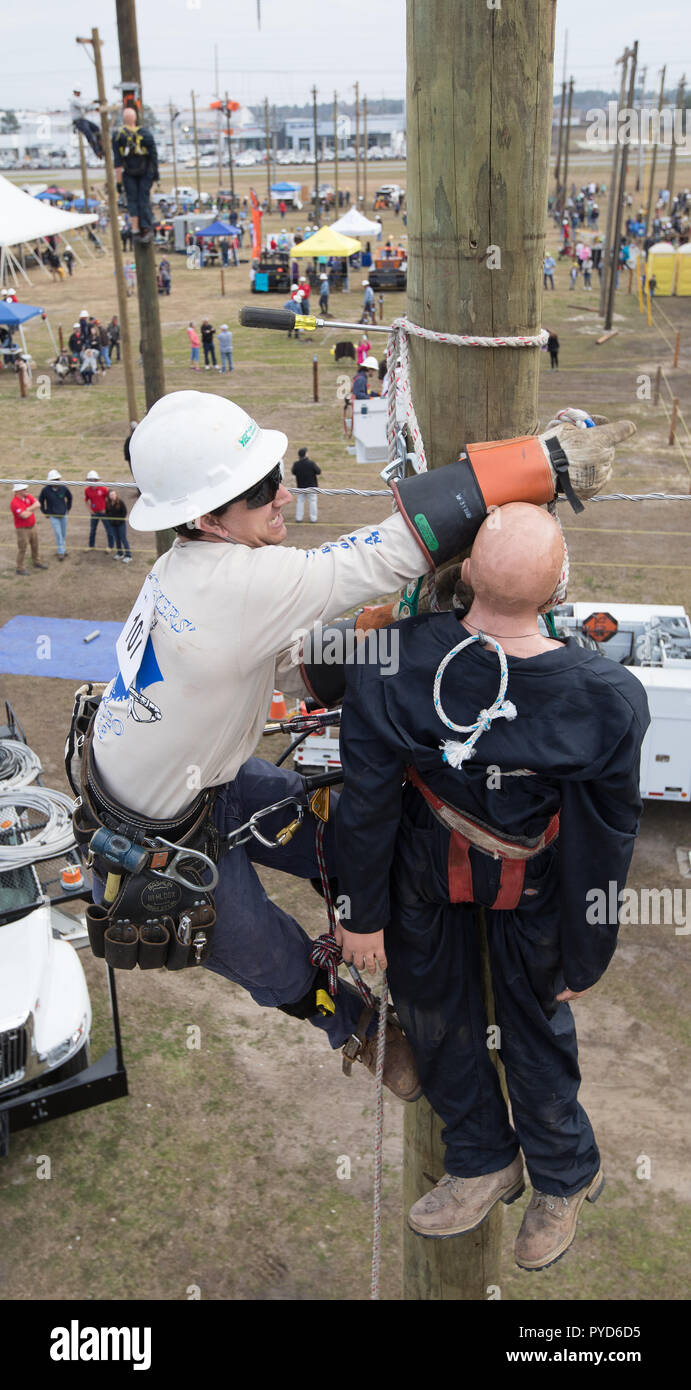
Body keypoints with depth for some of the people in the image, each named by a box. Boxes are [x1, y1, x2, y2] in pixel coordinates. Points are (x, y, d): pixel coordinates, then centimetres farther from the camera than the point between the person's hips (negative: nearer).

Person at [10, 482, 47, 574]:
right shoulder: (15, 503, -26)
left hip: (33, 526, 8)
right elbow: (25, 515, -32)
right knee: (22, 549, 2)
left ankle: (36, 563, 39)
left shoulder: (27, 496, -3)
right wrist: (33, 510, -13)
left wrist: (29, 509, -27)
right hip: (22, 529, -7)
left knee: (35, 546, 21)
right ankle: (20, 569, 13)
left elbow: (38, 504, -12)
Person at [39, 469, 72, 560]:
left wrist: (68, 508, 11)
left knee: (63, 533, 14)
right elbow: (40, 501, 1)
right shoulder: (45, 490, -18)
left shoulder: (63, 488, -12)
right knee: (58, 534, -6)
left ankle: (62, 549, 34)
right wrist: (45, 512, 3)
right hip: (53, 516, -3)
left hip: (63, 515, 3)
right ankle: (61, 552, 5)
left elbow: (69, 497, 10)